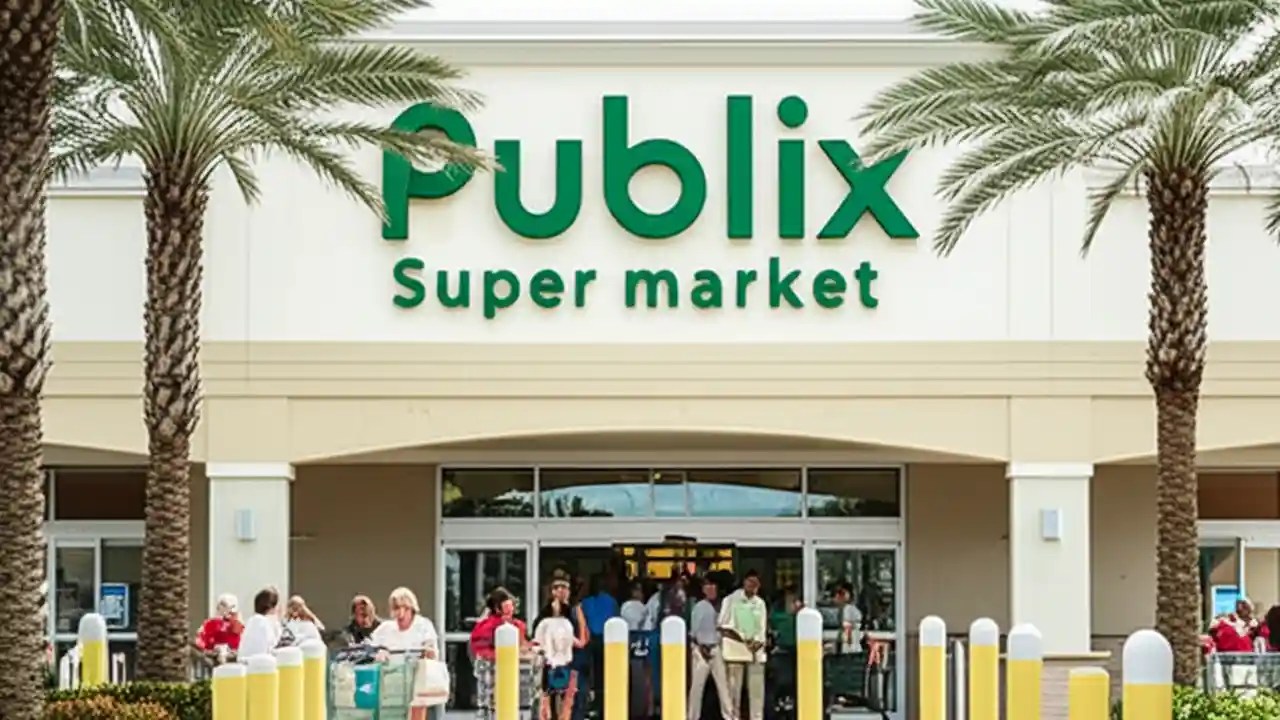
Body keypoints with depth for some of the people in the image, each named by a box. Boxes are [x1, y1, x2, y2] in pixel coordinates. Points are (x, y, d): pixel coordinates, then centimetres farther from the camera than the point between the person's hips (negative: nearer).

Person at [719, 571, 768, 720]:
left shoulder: (760, 603, 12)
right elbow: (723, 624, 0)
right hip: (735, 647, -3)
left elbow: (763, 627, 10)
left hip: (755, 649, 3)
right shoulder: (731, 599, 2)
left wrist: (758, 641, -9)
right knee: (734, 686, -4)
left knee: (757, 687, -1)